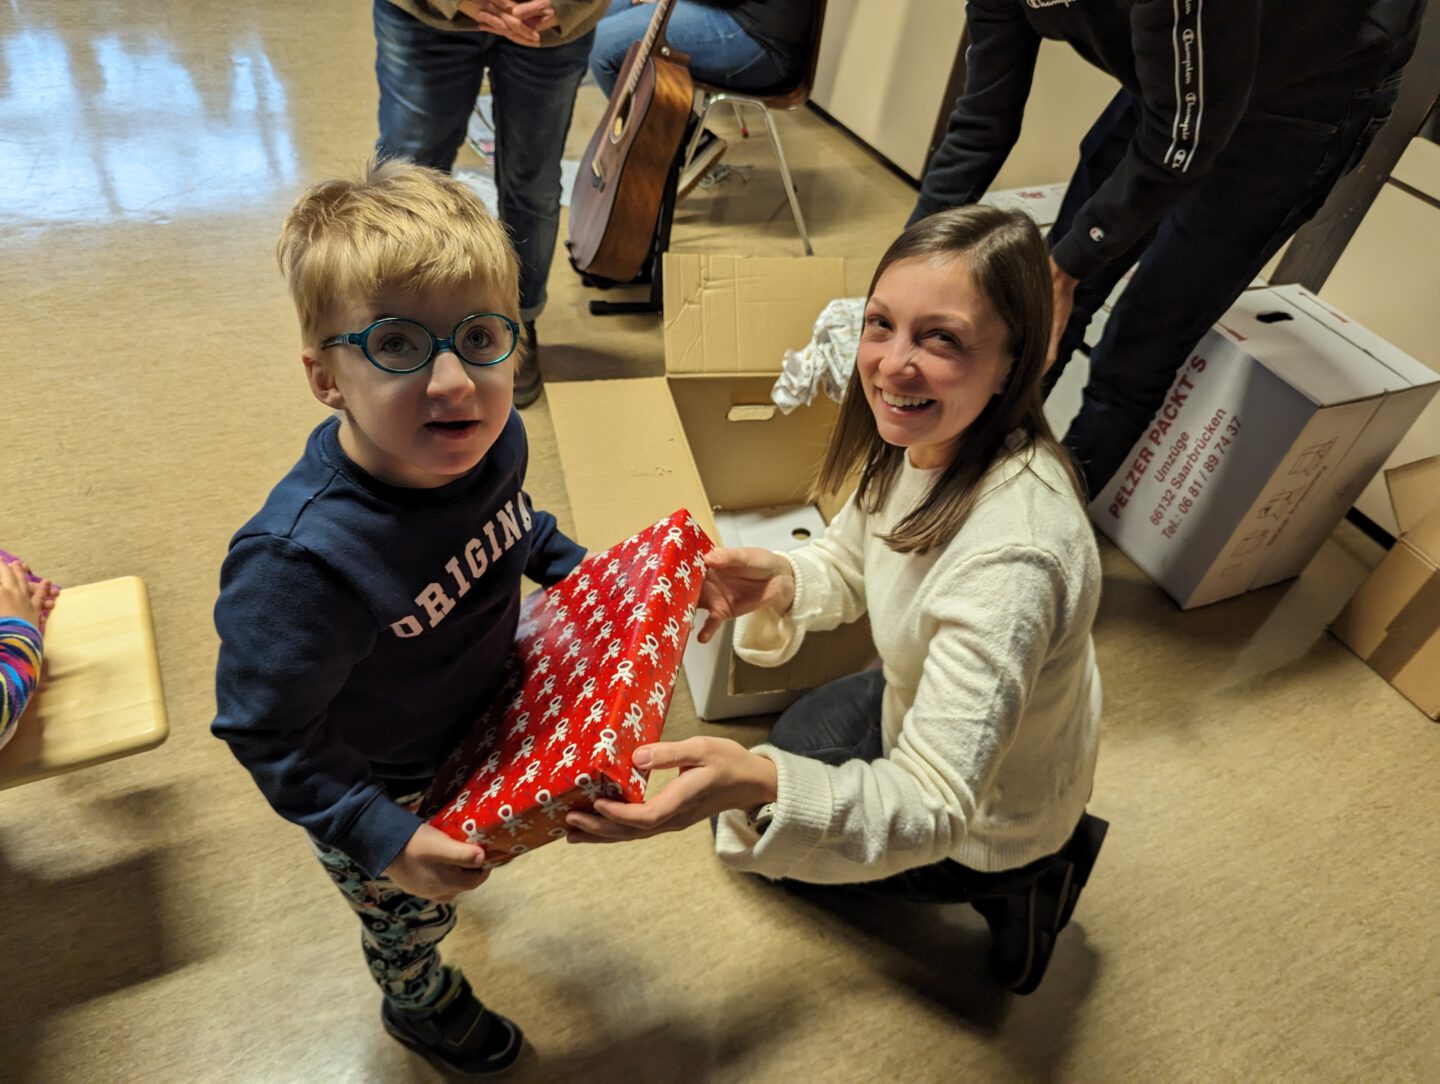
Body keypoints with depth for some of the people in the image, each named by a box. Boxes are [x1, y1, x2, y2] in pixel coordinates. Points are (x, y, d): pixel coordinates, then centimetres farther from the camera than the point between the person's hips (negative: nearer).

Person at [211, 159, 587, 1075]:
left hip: (479, 723, 6)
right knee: (412, 919, 26)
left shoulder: (490, 437, -22)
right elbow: (264, 733, -29)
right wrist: (382, 839, -29)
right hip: (382, 789, -6)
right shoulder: (301, 561, -43)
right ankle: (423, 1005, 63)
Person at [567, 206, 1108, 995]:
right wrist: (778, 583, -26)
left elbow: (935, 805, -41)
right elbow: (850, 564, -3)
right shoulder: (924, 437, -19)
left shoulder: (1012, 559, -44)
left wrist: (759, 787, -59)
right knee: (797, 737, 31)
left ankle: (1016, 886, 20)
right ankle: (1043, 848, 28)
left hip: (983, 814, -7)